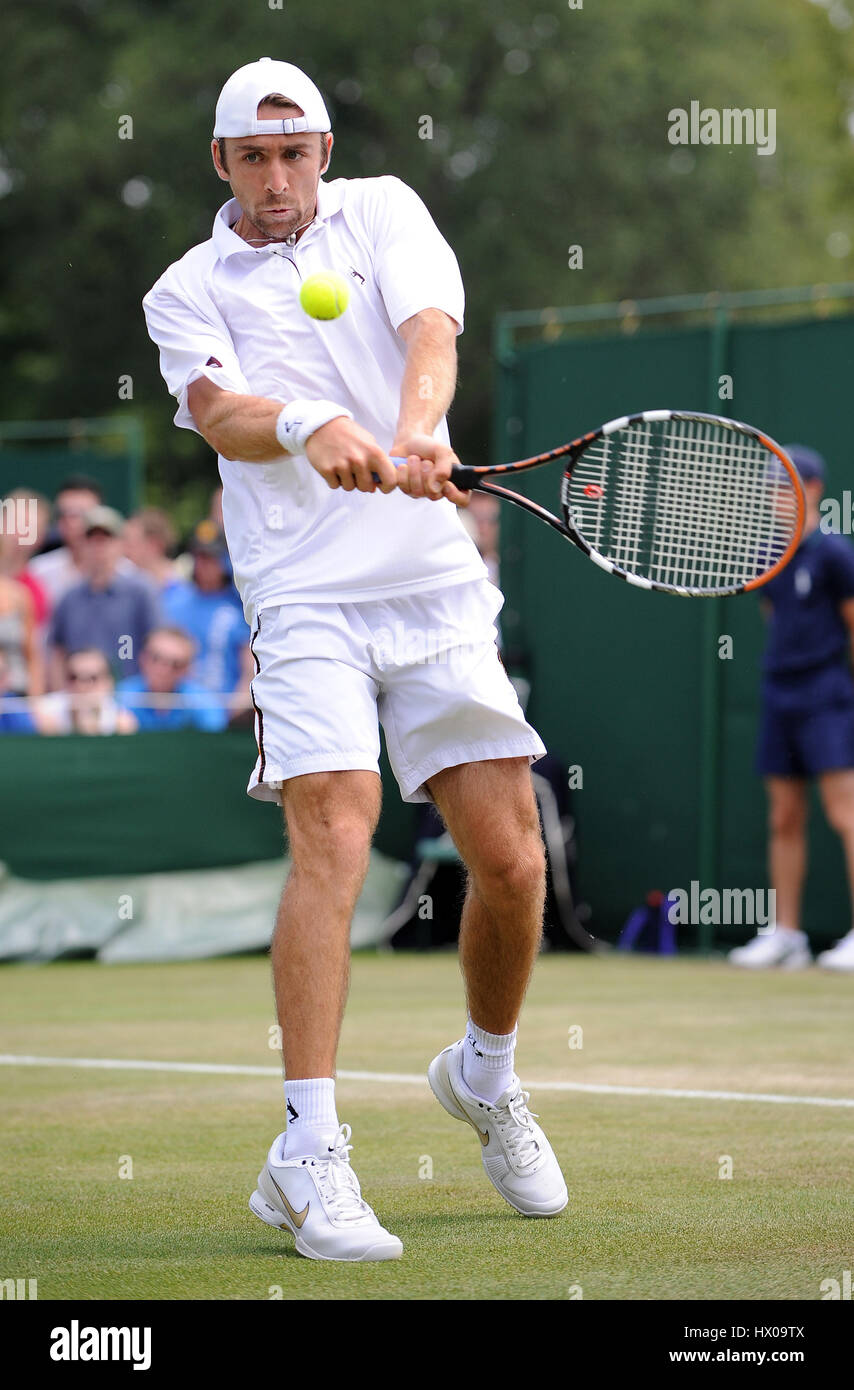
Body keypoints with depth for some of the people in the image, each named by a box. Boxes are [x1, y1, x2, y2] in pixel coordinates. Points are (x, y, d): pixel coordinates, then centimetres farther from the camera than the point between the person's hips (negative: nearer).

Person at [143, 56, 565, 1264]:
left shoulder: (384, 213, 12)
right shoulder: (187, 292, 8)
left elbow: (431, 329, -8)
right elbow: (220, 413, -12)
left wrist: (416, 429, -30)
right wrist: (307, 427, -35)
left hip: (439, 586, 2)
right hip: (305, 598, -2)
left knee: (512, 860, 0)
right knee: (334, 835, -21)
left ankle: (485, 1078, 28)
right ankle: (310, 1155, -23)